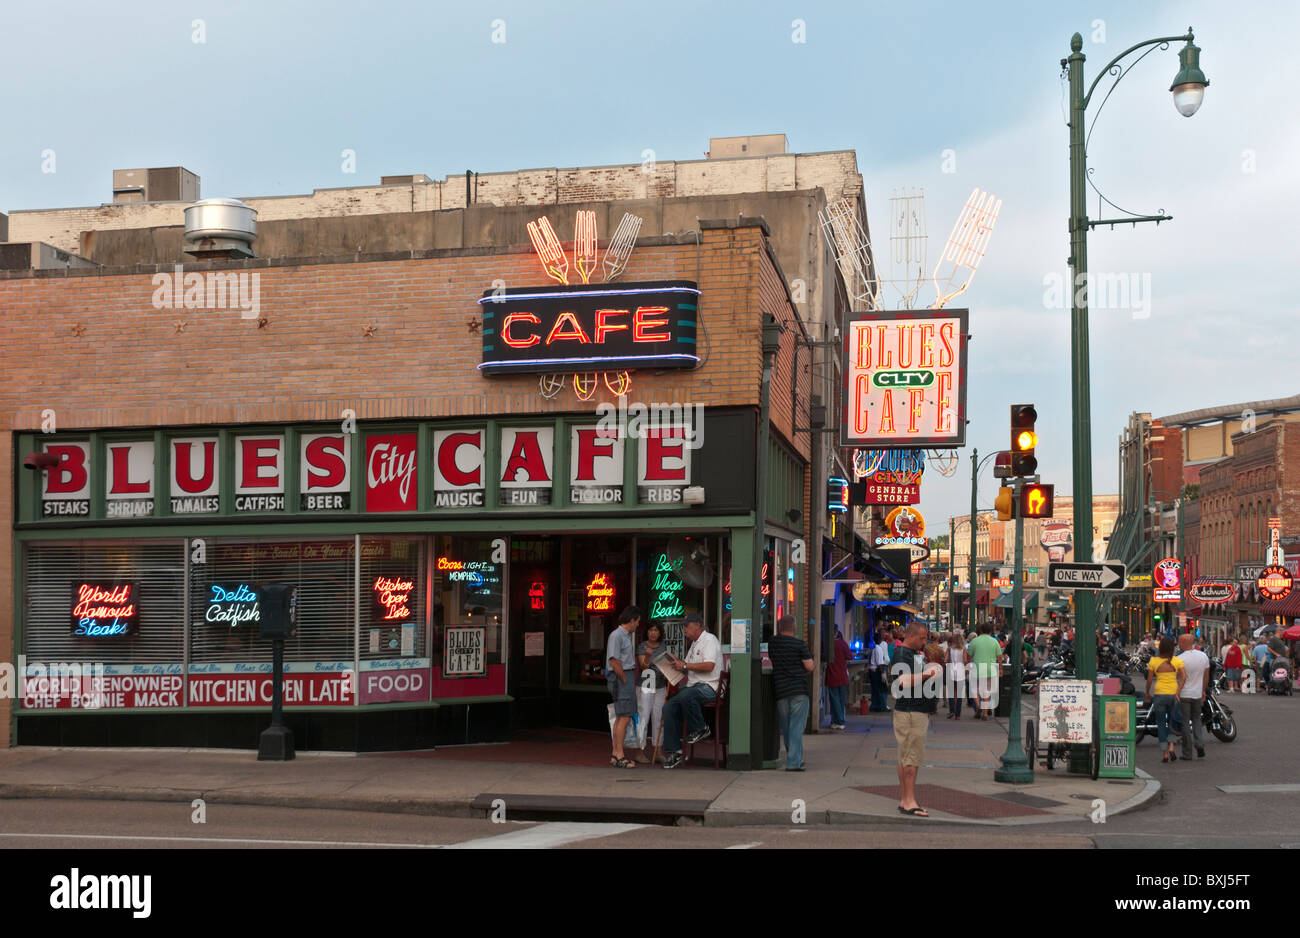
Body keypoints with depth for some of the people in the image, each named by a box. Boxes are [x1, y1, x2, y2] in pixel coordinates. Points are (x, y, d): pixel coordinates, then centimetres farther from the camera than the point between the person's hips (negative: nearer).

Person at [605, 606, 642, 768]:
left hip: (627, 677, 10)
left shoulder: (627, 636, 19)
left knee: (620, 717, 10)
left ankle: (615, 755, 14)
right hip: (620, 678, -10)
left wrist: (633, 682, 15)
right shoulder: (616, 635, -12)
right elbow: (614, 662, -18)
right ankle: (619, 756, -13)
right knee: (624, 717, -13)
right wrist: (625, 680, -13)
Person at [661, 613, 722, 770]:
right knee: (668, 707, -8)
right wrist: (677, 662, 13)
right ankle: (674, 751, -7)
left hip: (708, 687, -9)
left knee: (686, 695, -38)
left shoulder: (709, 639, -7)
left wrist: (685, 665, -15)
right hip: (693, 686, 9)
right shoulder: (694, 644, 24)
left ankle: (700, 729, -13)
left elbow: (709, 666, -21)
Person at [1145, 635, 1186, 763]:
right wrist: (1178, 692, -14)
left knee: (1161, 724, 7)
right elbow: (1184, 677, -13)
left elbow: (1149, 680, -2)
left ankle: (1165, 754, 3)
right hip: (1173, 694, 1)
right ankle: (1171, 748, -1)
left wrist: (1148, 694, 12)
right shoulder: (1177, 661, -2)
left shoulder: (1153, 661, -4)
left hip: (1159, 694, -1)